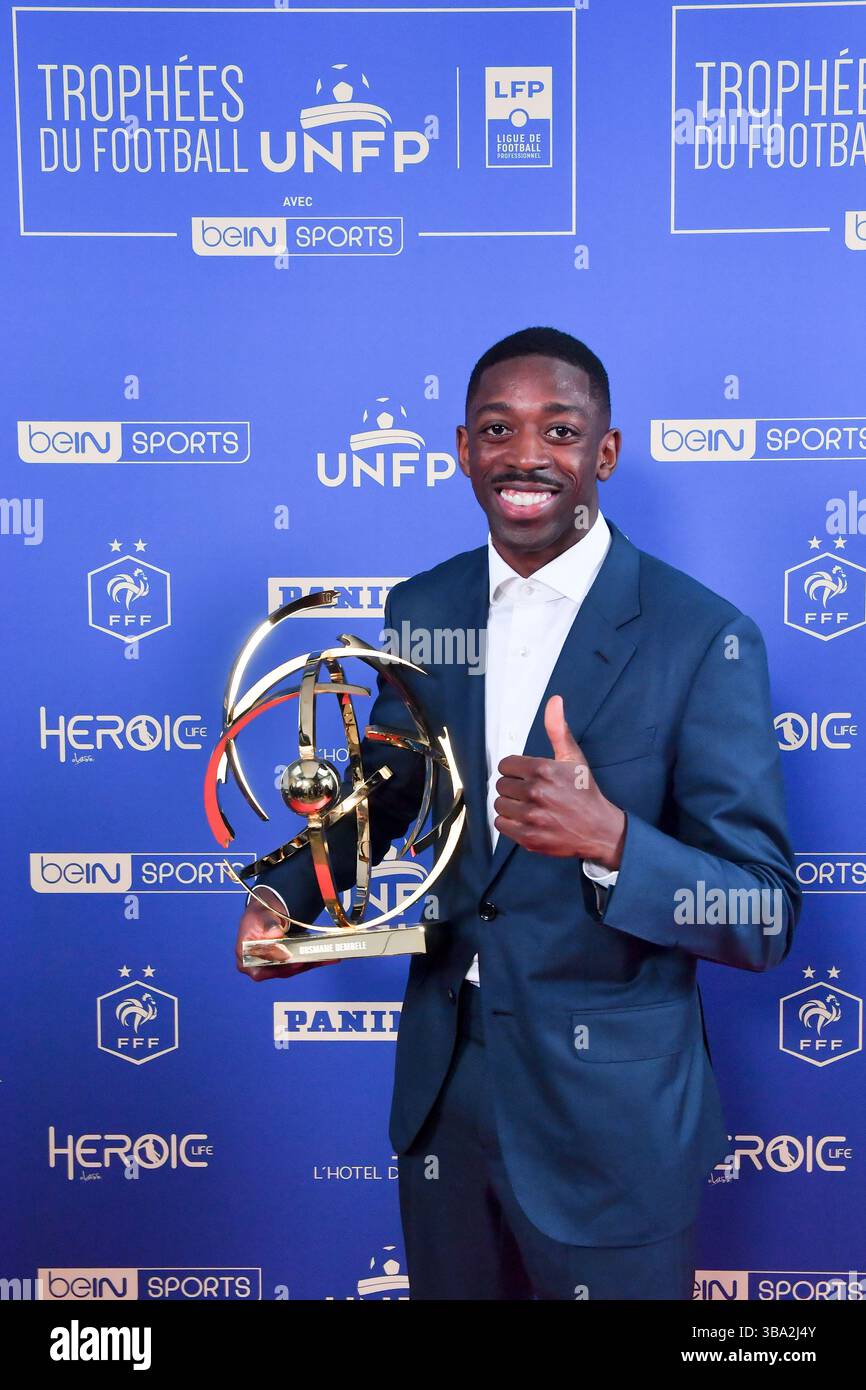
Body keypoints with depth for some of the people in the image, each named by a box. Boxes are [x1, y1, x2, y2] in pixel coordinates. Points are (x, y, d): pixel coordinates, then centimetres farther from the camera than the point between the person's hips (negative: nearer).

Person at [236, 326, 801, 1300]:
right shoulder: (422, 608, -1)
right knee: (447, 1284, 25)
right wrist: (286, 895, -4)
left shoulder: (704, 638, -17)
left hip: (611, 1117, -4)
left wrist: (608, 839, -34)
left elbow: (767, 923, -17)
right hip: (443, 1084, 5)